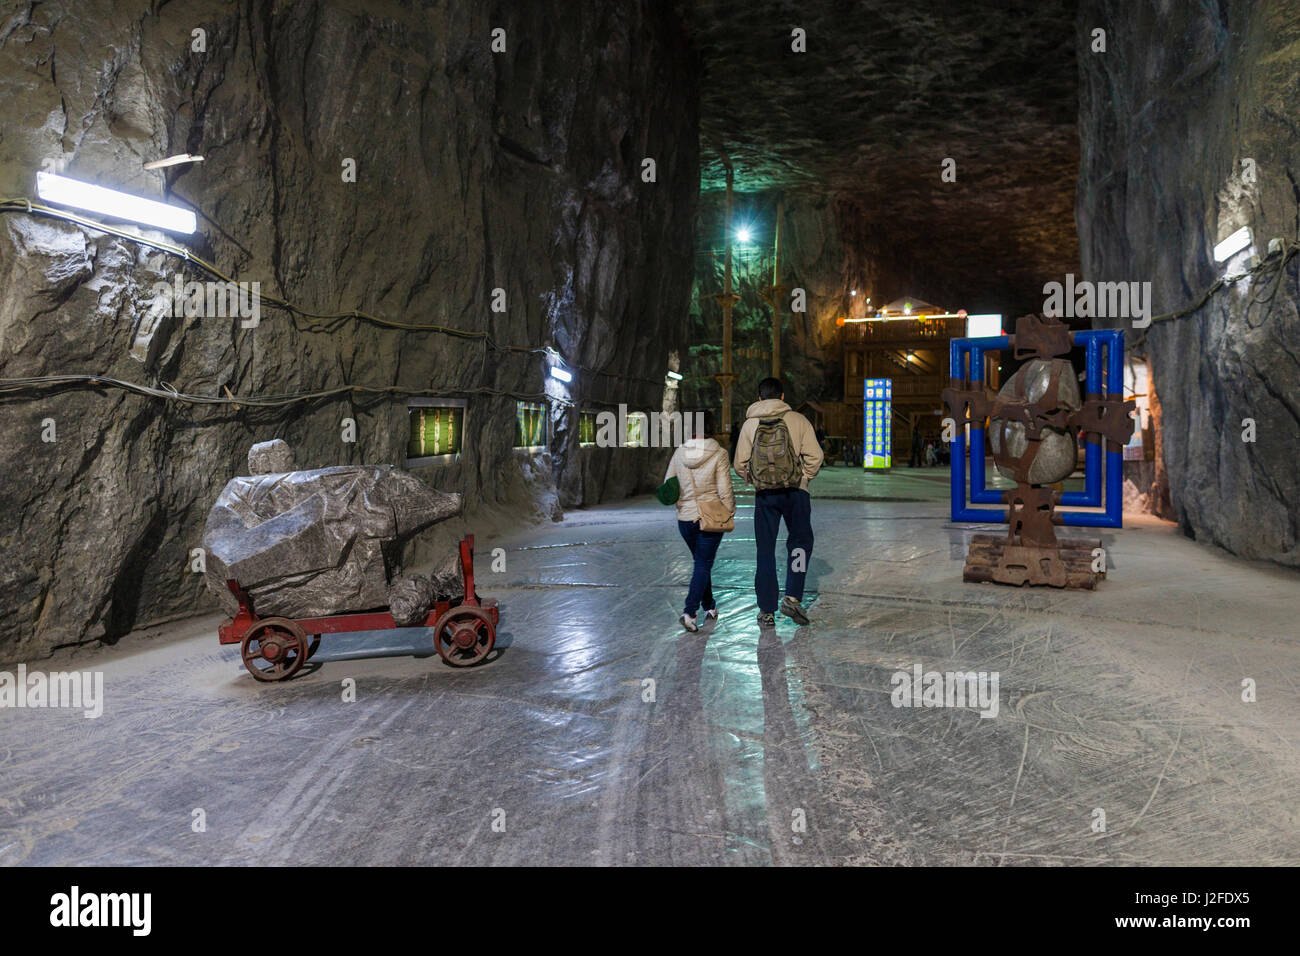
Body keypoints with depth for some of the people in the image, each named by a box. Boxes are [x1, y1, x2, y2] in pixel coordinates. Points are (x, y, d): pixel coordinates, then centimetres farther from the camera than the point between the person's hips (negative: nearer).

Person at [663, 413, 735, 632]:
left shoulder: (679, 453, 0)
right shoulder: (718, 454, -12)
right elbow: (725, 490, -12)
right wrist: (730, 513, 2)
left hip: (685, 518, 4)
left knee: (701, 562, 20)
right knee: (703, 565, 2)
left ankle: (709, 607, 30)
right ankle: (690, 612, -11)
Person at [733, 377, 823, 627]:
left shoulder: (749, 424, 3)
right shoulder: (798, 420, 0)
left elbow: (740, 463, 2)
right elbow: (814, 456, -5)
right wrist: (804, 477, 10)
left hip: (764, 494, 1)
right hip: (795, 491, -1)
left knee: (765, 550, 9)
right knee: (800, 541, 17)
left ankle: (766, 611, 12)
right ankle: (793, 597, 3)